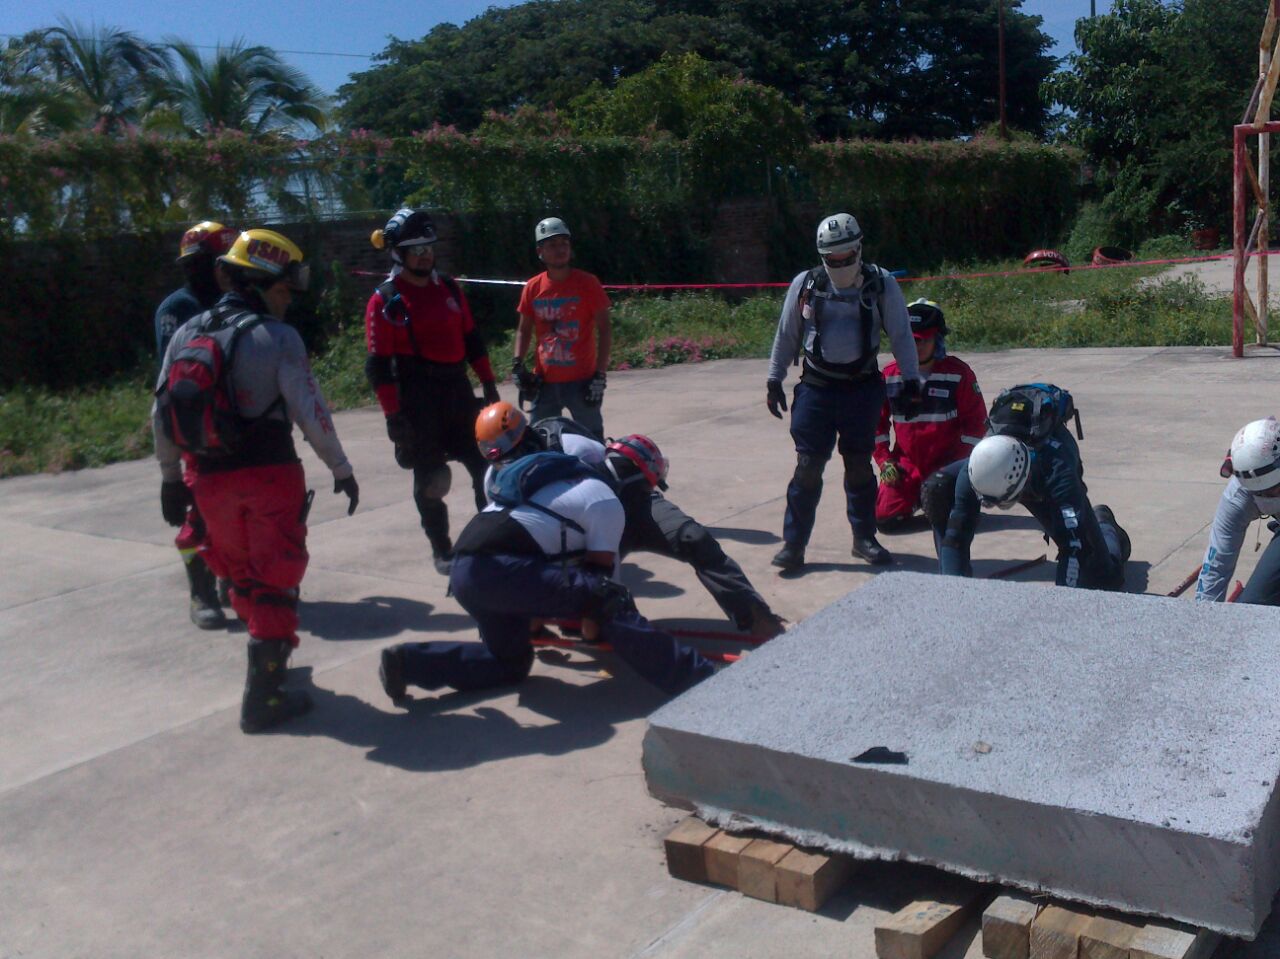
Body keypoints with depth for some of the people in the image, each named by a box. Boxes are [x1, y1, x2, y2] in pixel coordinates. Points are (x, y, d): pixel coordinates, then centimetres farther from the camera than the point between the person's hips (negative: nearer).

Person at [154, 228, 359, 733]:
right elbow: (310, 411, -13)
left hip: (211, 479, 6)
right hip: (271, 474, -5)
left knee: (242, 575, 22)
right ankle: (263, 698, 2)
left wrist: (170, 478, 18)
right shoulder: (277, 337, -10)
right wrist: (341, 469, -4)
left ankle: (267, 659, 38)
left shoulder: (186, 334, 8)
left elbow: (161, 414, 9)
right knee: (275, 582, 2)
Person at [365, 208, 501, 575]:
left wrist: (488, 384, 14)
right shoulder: (384, 301, -7)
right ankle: (441, 550, 15)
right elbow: (378, 364, -10)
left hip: (458, 390, 5)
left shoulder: (448, 287, 9)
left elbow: (471, 338, 16)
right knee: (429, 478, 3)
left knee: (486, 465, 6)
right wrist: (392, 414, -15)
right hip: (417, 400, -5)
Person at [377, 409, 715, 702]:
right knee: (610, 600, -9)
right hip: (500, 567, -9)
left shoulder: (563, 481, 32)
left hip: (466, 568, 9)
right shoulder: (609, 504, 7)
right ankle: (694, 677, -17)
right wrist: (594, 627, 28)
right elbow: (598, 573, 11)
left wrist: (539, 613, 50)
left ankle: (407, 662, 14)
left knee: (511, 661, 23)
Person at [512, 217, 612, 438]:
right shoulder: (533, 287, 4)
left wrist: (600, 375, -11)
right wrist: (517, 364, -1)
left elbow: (604, 330, -5)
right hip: (544, 382, 4)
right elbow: (524, 330, 15)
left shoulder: (587, 283, -5)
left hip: (582, 381, -3)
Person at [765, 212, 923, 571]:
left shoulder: (882, 284, -2)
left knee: (859, 464, 10)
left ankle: (864, 538, 24)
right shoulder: (805, 284, 0)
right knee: (808, 465, -2)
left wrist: (911, 379, 0)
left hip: (863, 387, 0)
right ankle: (793, 543, 5)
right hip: (816, 387, 0)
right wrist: (774, 380, 9)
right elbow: (787, 335, 8)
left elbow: (901, 334, 3)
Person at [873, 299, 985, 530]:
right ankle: (914, 498, 20)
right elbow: (876, 421, 9)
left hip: (947, 464, -2)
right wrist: (883, 460, -1)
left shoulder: (958, 373, -7)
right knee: (885, 518, -13)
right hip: (906, 466, 2)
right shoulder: (889, 375, 2)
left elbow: (976, 423, -4)